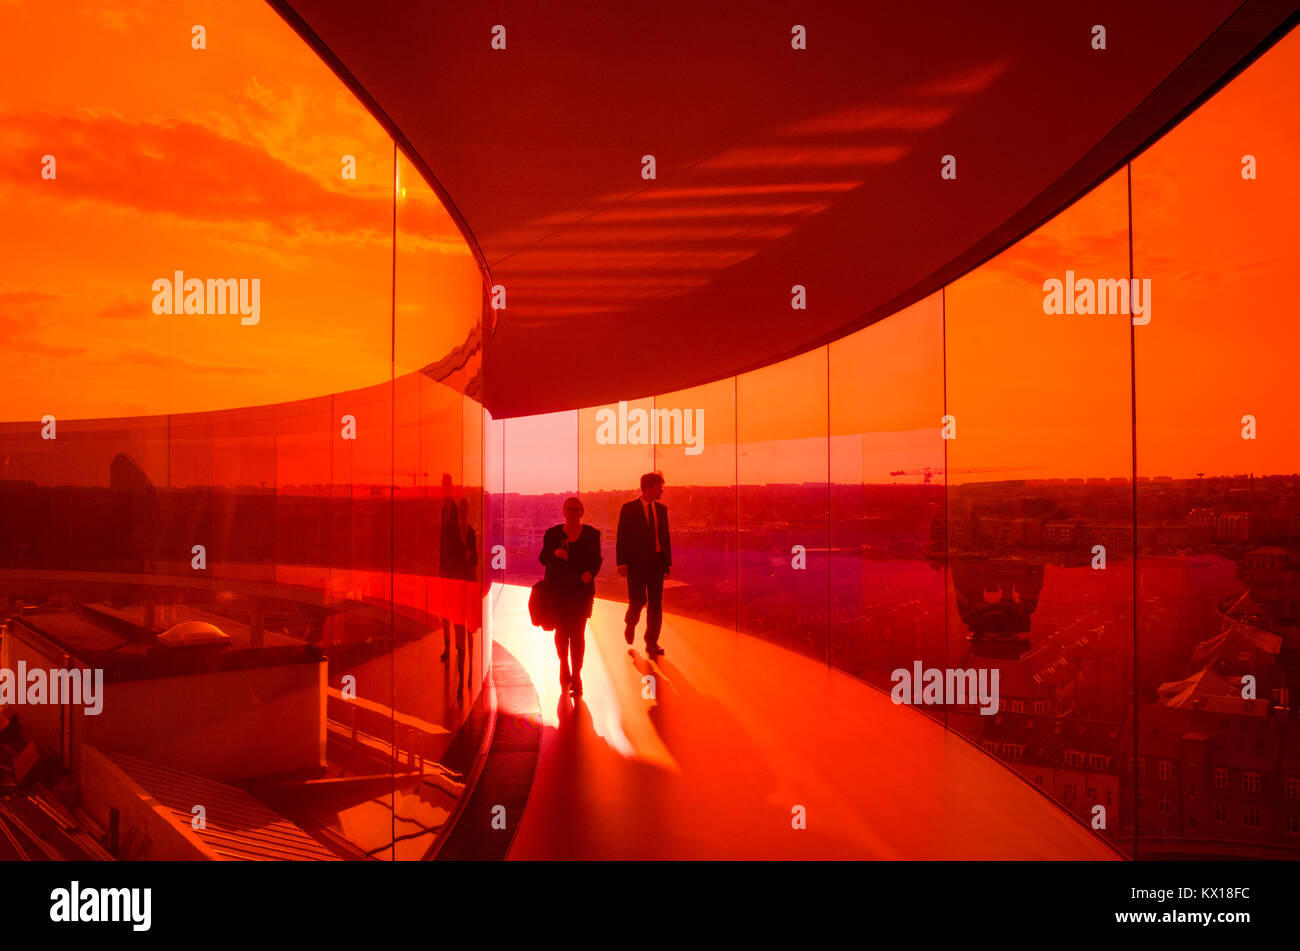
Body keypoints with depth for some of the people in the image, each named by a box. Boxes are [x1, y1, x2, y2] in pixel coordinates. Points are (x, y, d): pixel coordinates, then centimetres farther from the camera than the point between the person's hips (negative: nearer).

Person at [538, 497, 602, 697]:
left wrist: (590, 573, -14)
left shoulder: (591, 534, 3)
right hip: (558, 590, 1)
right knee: (562, 630, 9)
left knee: (577, 633, -3)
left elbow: (597, 560, 6)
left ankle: (576, 675, 4)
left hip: (581, 590, -1)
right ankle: (564, 667, 33)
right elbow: (543, 558, 3)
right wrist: (555, 553, -19)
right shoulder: (552, 533, 4)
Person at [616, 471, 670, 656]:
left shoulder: (662, 509, 11)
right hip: (636, 562, -4)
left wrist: (668, 562, 9)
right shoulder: (629, 509, -2)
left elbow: (665, 536, 14)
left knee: (655, 603, 3)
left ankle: (652, 643, 11)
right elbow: (622, 537, -4)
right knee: (638, 600, -5)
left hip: (657, 561, 4)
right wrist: (622, 562, -12)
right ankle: (630, 624, 28)